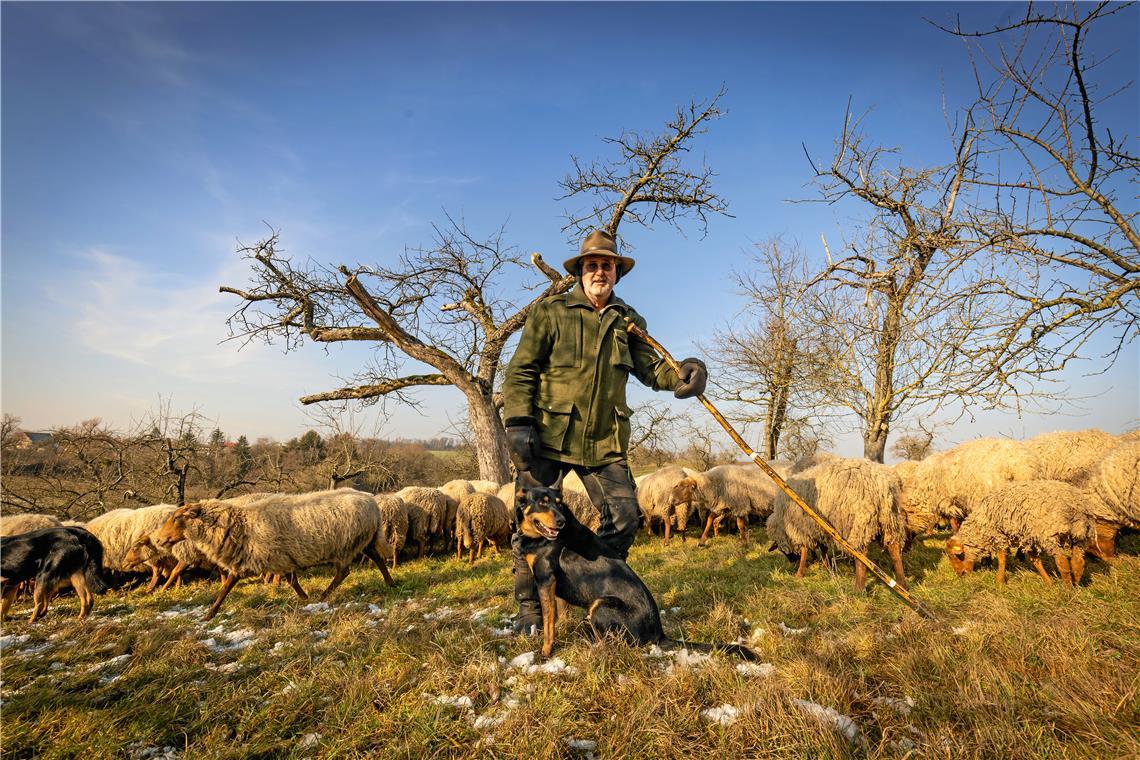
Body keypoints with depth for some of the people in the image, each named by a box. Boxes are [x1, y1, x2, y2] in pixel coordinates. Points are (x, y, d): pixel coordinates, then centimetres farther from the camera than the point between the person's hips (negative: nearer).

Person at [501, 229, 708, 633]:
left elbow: (651, 368, 4)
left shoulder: (628, 320, 13)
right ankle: (529, 609, 20)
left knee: (624, 517, 3)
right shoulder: (550, 311, 1)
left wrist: (684, 372, -18)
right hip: (548, 436, -3)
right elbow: (520, 371, -3)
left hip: (605, 442, 3)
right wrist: (518, 422, -13)